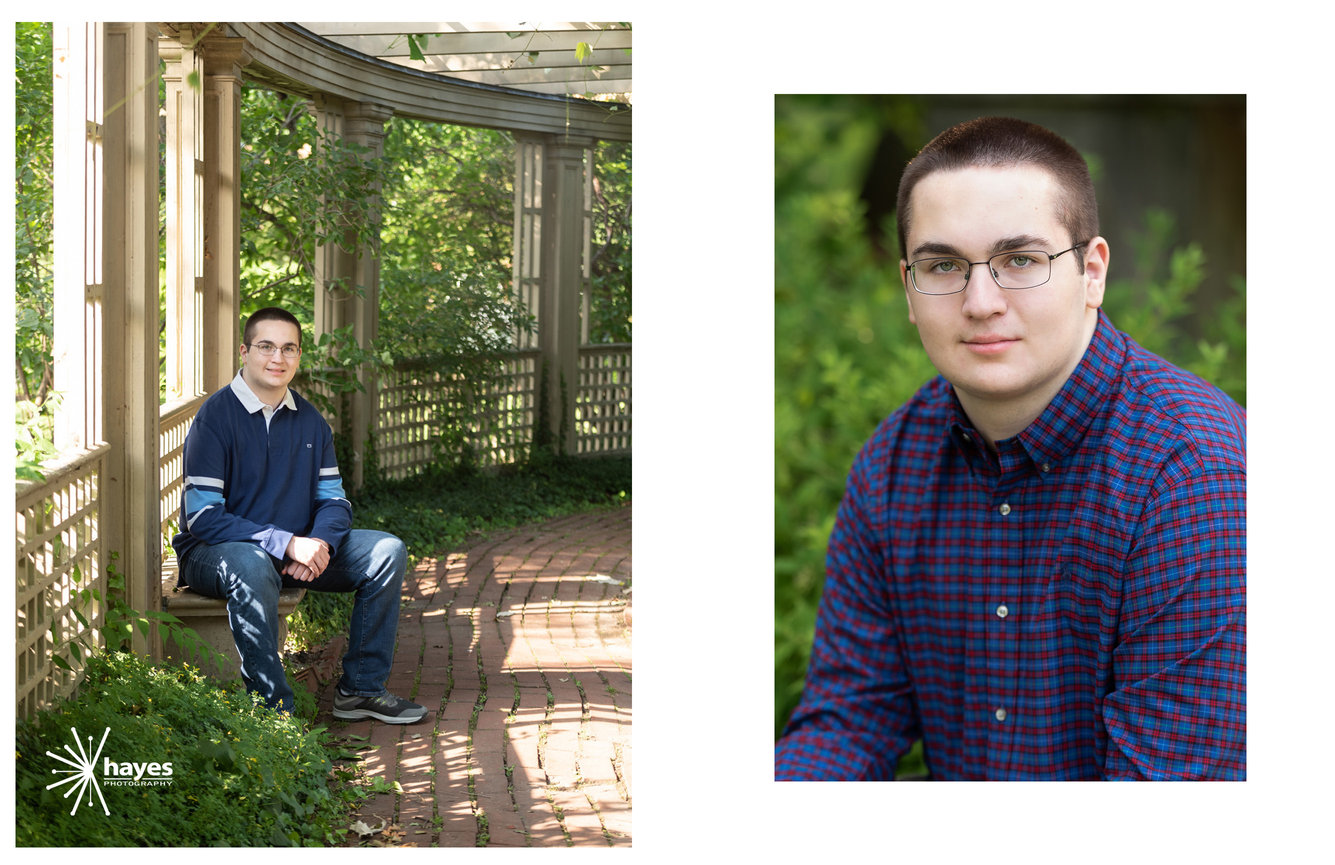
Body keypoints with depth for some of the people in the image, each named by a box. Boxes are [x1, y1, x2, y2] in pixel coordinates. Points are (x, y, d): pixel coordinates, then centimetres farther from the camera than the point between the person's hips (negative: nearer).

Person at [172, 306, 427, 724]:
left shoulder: (310, 421, 7)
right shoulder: (215, 416, -13)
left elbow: (334, 499, 8)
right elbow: (203, 517, -20)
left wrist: (319, 543, -17)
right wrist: (286, 544, -28)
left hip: (297, 549, 6)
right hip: (214, 552, -6)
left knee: (387, 551, -8)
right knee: (251, 566, -40)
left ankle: (360, 689, -1)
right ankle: (272, 711, -32)